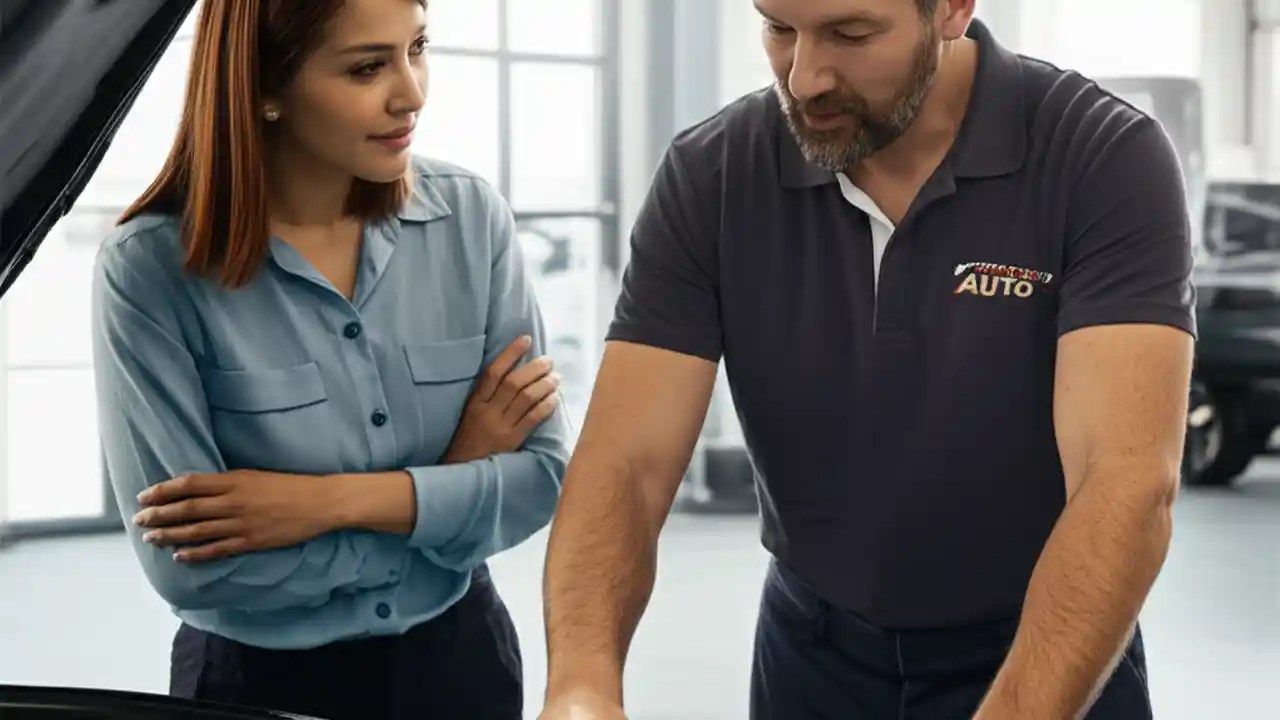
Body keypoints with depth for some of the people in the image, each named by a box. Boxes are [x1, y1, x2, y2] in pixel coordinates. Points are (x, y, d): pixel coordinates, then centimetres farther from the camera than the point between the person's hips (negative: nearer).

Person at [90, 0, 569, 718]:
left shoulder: (472, 216, -8)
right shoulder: (151, 268, -17)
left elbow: (544, 472, -8)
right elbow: (188, 568, -20)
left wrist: (335, 502, -21)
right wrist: (449, 486, -15)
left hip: (460, 658, 3)